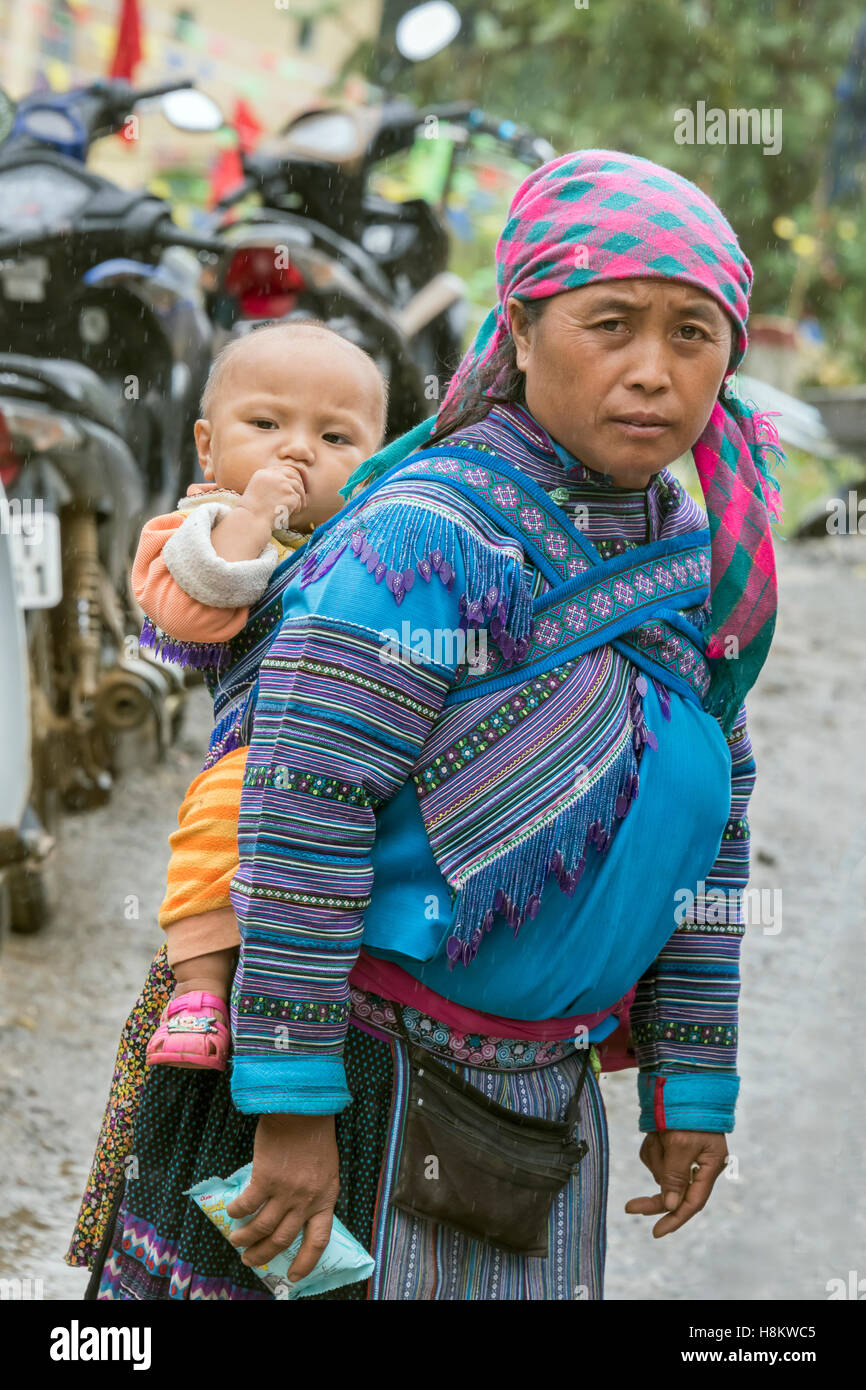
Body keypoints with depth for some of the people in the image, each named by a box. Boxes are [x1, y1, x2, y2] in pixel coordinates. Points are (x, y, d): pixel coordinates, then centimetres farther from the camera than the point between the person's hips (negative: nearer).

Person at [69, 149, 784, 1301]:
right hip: (367, 1061, -7)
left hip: (540, 1076, 7)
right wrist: (292, 1106, -21)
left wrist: (694, 1081, 12)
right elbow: (302, 816, -21)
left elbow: (714, 836, 12)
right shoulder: (432, 537, -20)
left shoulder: (701, 562, 4)